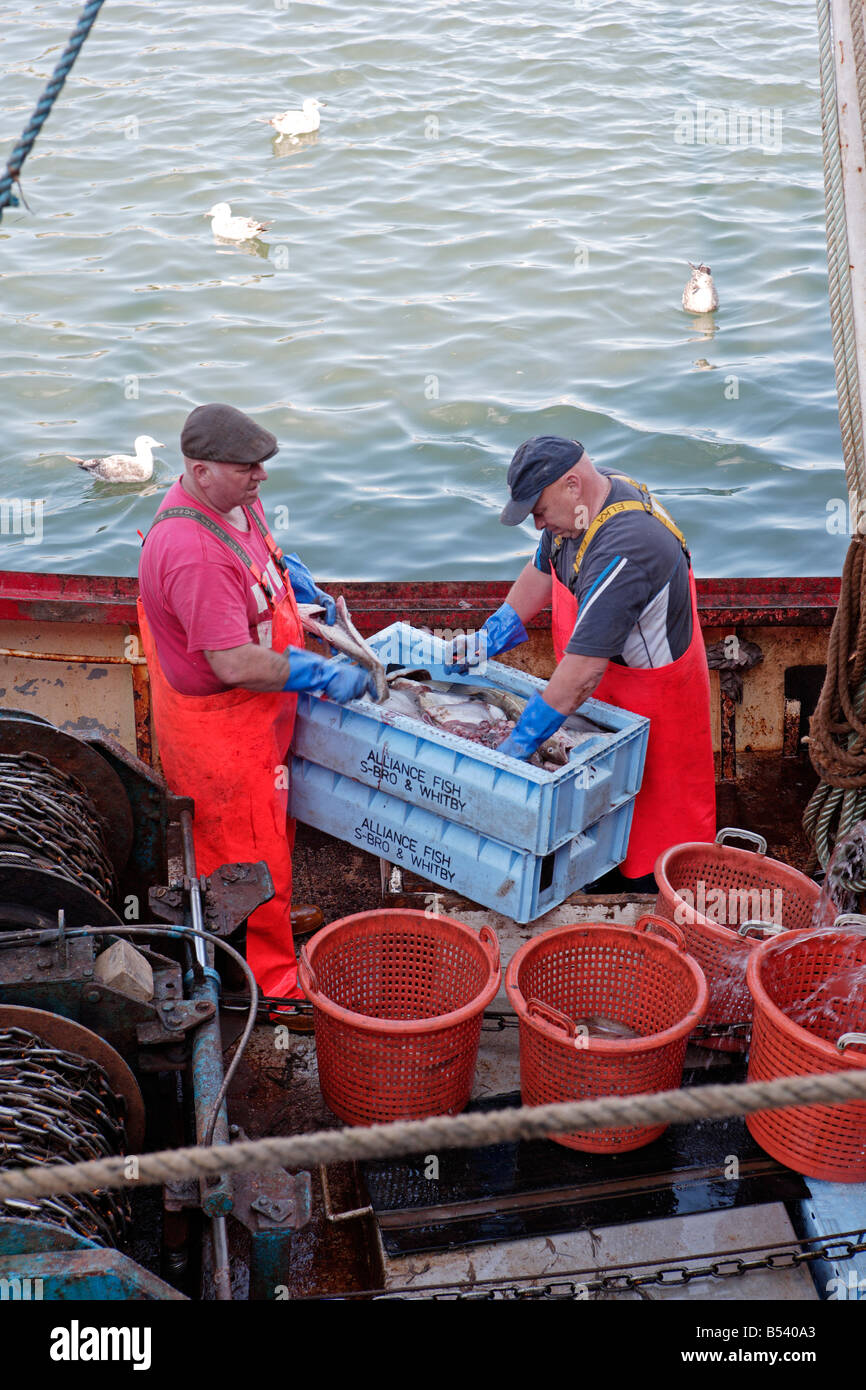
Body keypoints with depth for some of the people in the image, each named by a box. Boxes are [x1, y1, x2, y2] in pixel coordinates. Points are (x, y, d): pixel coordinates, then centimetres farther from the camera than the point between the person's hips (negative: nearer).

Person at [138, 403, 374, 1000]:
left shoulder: (235, 499, -2)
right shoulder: (195, 555, -34)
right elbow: (236, 664, -34)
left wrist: (299, 580, 9)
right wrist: (321, 674, -25)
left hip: (259, 713, 10)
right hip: (220, 727, -10)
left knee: (270, 833, 24)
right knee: (252, 858, 5)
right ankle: (276, 985, 22)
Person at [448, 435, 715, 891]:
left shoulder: (622, 553, -37)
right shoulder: (584, 502, -7)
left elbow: (583, 671, -36)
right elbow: (541, 573, 12)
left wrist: (518, 744, -30)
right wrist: (489, 638, 7)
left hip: (650, 693, -9)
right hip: (607, 688, 9)